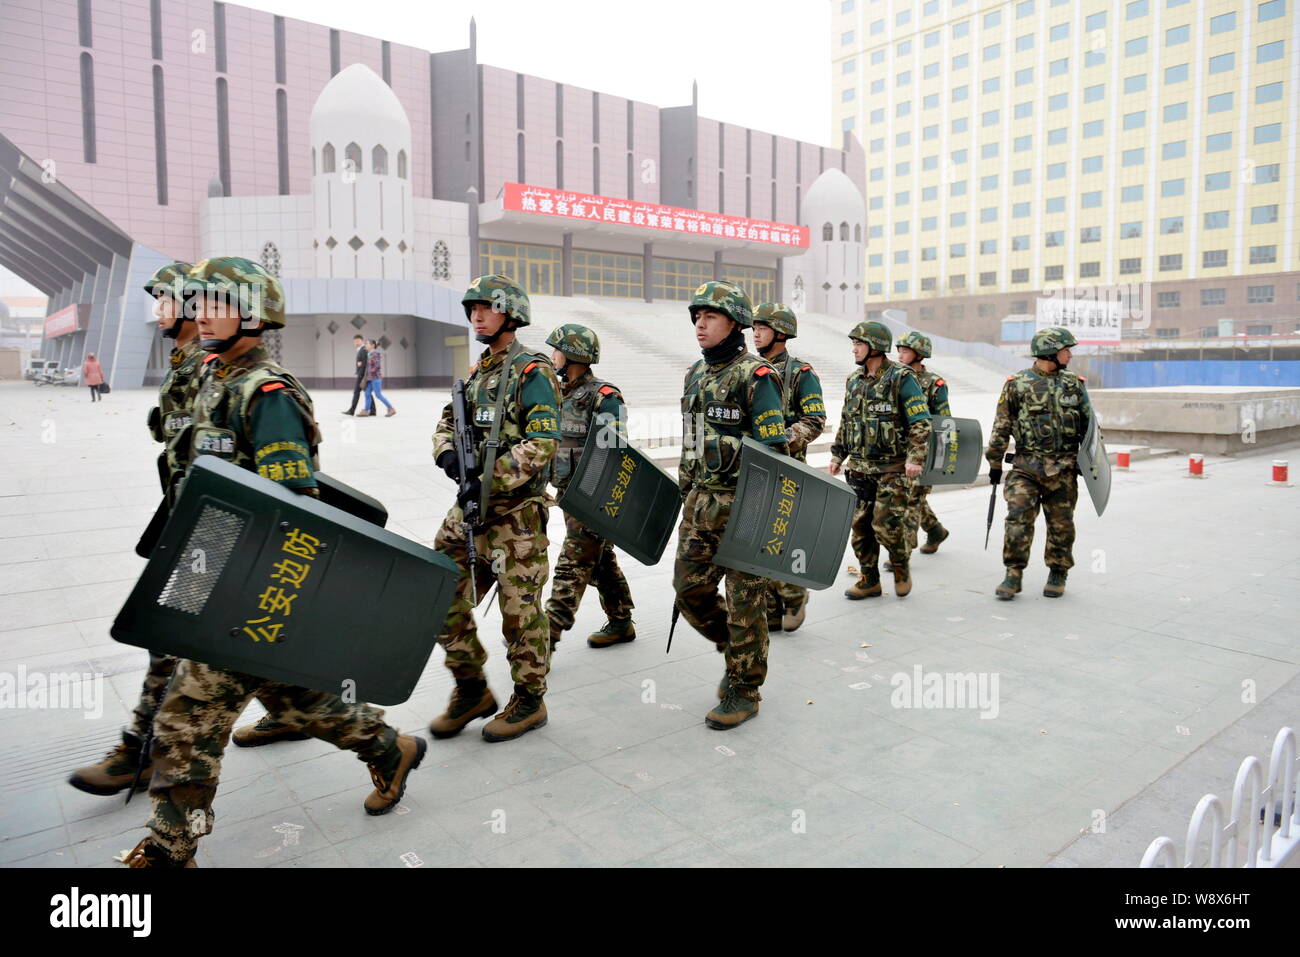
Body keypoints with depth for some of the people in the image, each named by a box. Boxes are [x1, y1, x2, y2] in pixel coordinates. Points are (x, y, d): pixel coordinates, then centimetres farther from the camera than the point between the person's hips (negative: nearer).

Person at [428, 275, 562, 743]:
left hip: (516, 510, -8)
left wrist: (490, 482, -22)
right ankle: (472, 690, 24)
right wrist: (450, 458, -5)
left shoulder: (532, 373, -9)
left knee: (520, 608, 2)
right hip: (470, 507, 8)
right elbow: (447, 423, 18)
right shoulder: (476, 372, 16)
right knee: (443, 597, 7)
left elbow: (542, 444, -18)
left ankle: (529, 701, 19)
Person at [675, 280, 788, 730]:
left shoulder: (756, 376, -12)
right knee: (689, 589, 9)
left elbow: (775, 452, -15)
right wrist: (686, 493, 20)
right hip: (701, 503, 8)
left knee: (744, 600, 3)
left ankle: (744, 689, 18)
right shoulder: (695, 375, 13)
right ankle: (738, 650, 33)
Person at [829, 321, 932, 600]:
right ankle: (869, 580, 20)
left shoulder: (901, 378, -9)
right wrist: (837, 455, 17)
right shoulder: (854, 380, 12)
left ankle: (901, 567, 20)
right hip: (859, 467, 7)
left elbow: (921, 423, -13)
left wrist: (915, 458, -21)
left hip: (893, 468, -6)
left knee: (887, 524, -8)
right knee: (860, 525, 7)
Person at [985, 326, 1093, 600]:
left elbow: (1089, 425, 14)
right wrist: (995, 463, 1)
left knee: (1061, 524, 8)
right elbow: (1001, 427, 1)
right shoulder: (1017, 385, -2)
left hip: (1064, 469, 3)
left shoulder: (1075, 384, 8)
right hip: (1026, 466, -3)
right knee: (1018, 519, -10)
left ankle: (1058, 574, 23)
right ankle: (1013, 575, 0)